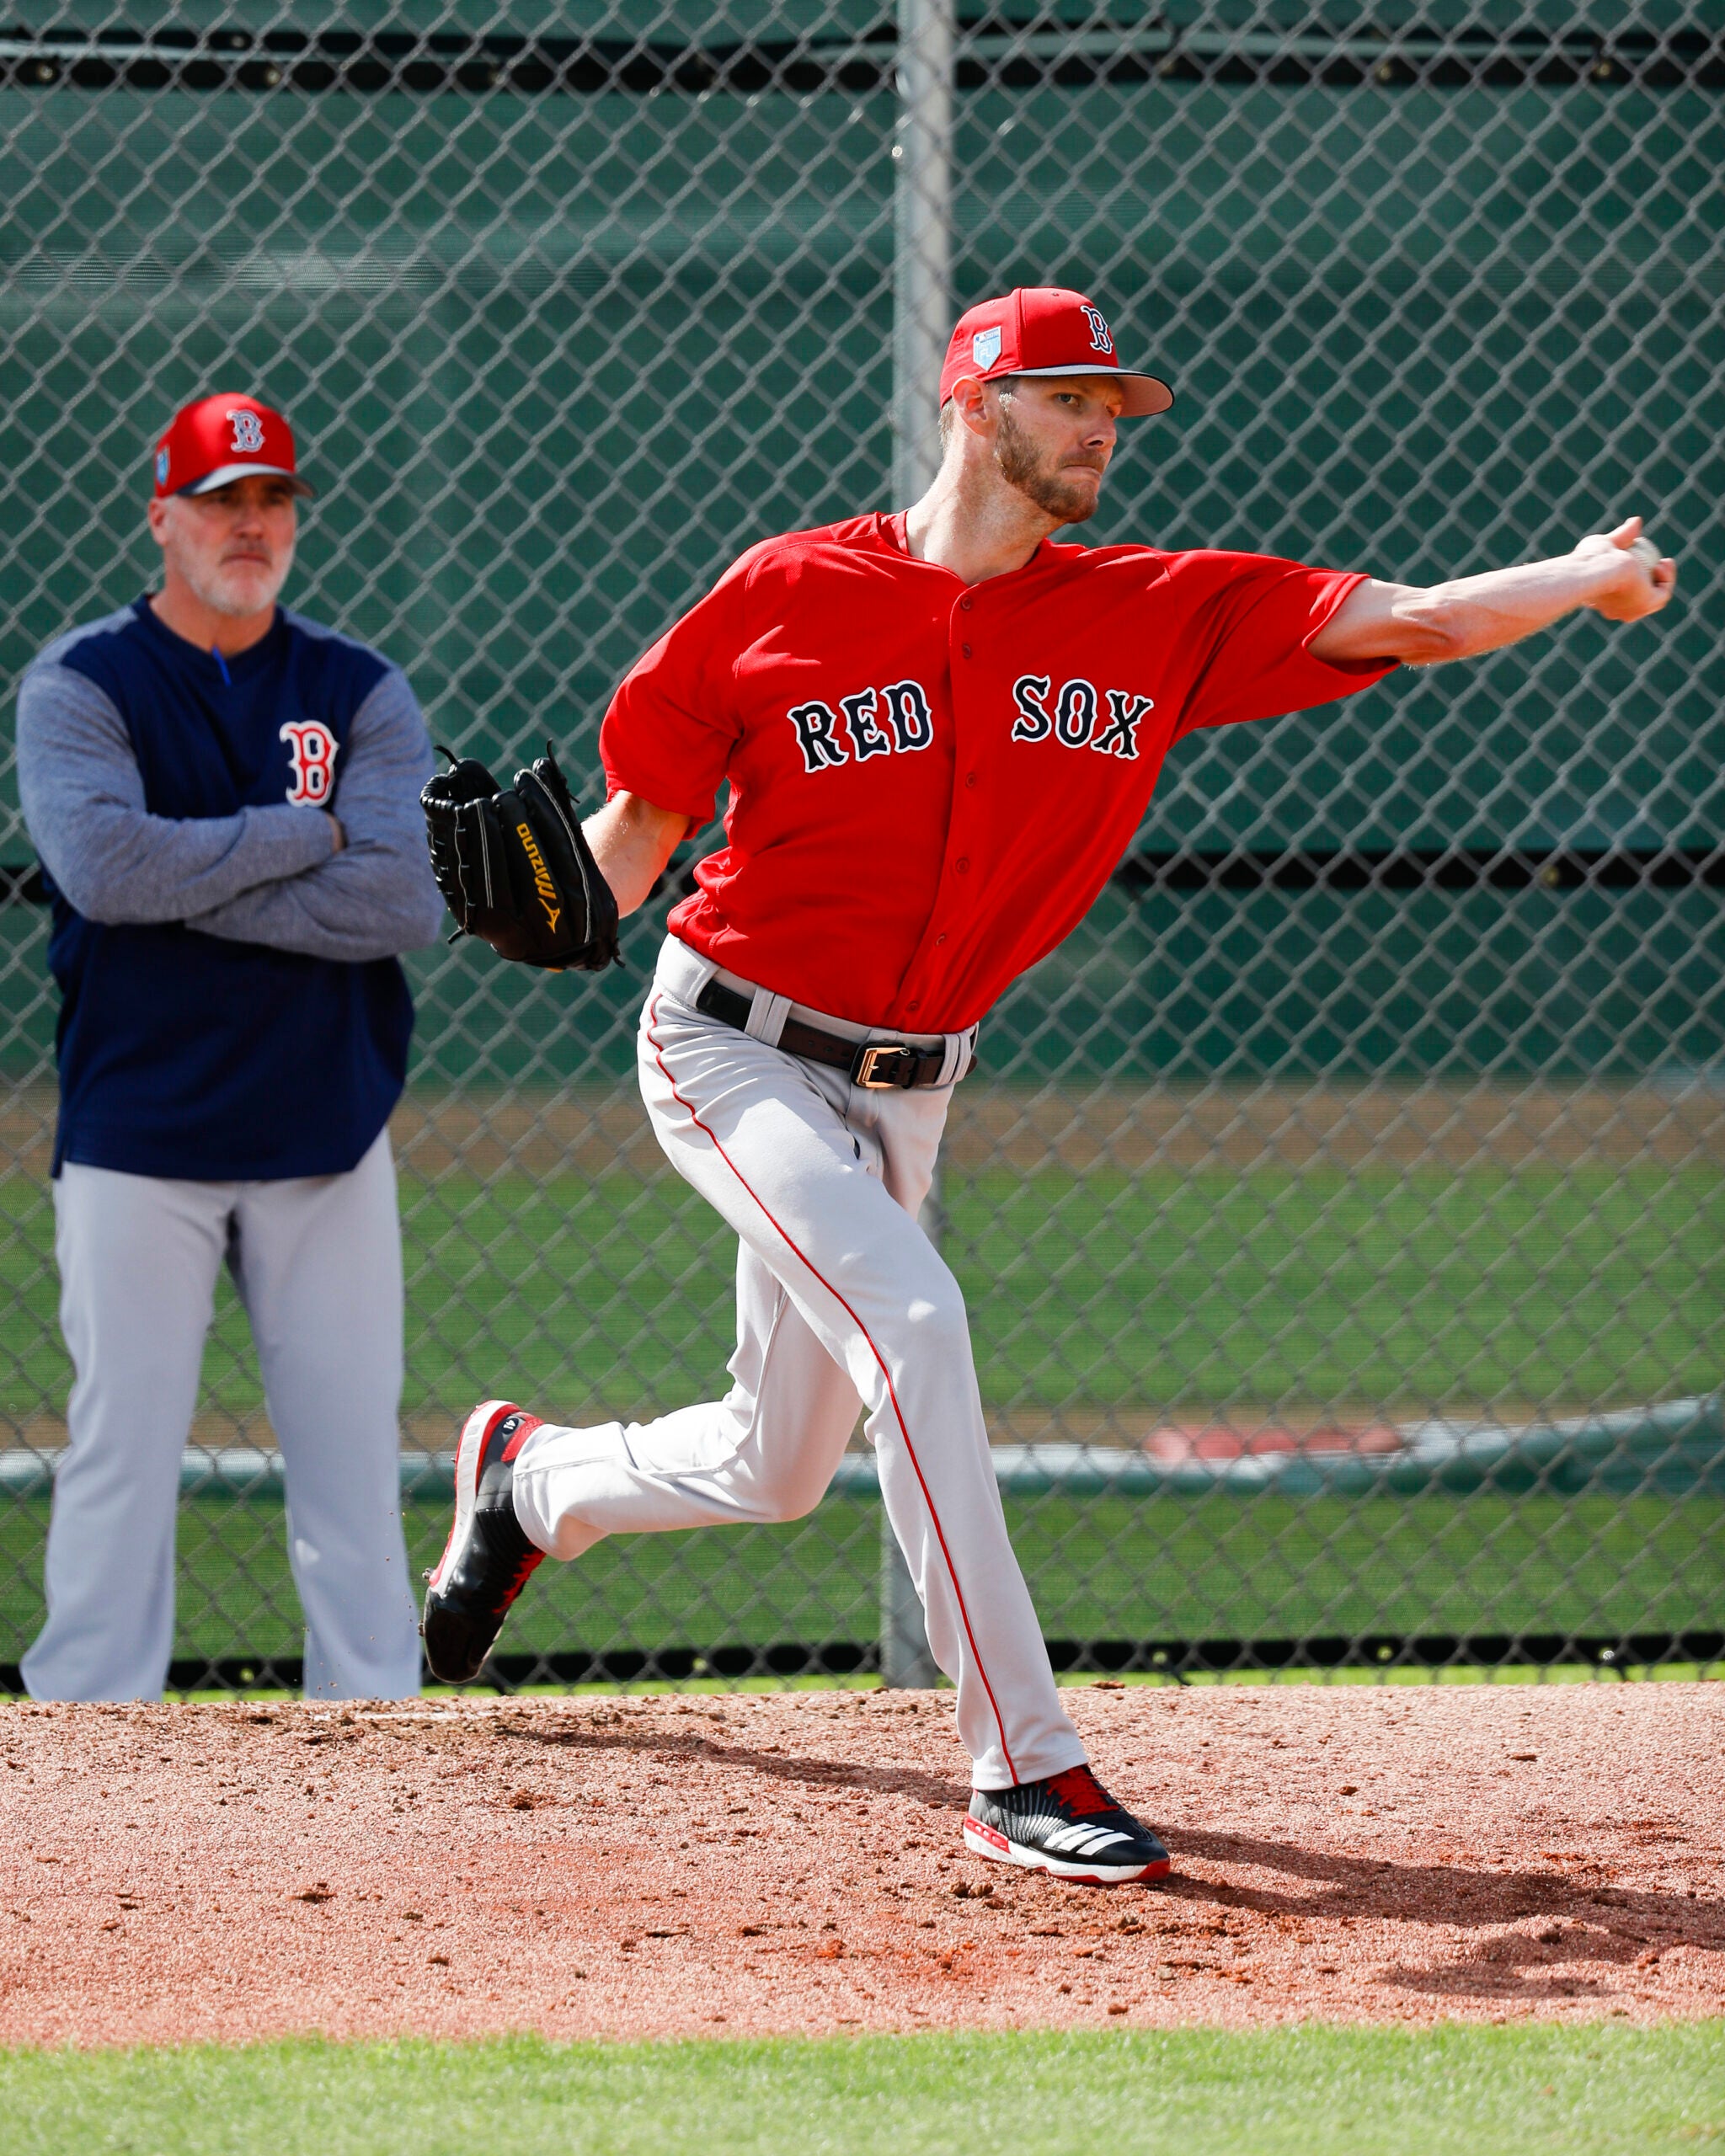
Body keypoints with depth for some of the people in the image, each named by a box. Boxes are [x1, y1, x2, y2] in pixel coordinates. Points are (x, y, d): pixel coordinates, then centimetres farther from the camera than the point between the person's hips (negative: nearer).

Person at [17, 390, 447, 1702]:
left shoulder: (363, 696, 8)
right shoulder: (79, 686, 2)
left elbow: (408, 901, -8)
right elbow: (105, 866, -18)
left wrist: (185, 883, -12)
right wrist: (307, 832, -11)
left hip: (327, 1138, 2)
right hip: (138, 1137, -2)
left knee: (352, 1440, 1)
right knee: (124, 1442, -5)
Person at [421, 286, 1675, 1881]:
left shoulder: (1162, 617, -3)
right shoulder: (789, 596, -10)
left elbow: (1403, 623, -14)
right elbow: (648, 809, -2)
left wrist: (1581, 581, -29)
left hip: (902, 1088, 5)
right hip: (732, 1051, -5)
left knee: (773, 1471, 14)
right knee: (911, 1321, -26)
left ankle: (532, 1478, 47)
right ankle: (1024, 1770, -23)